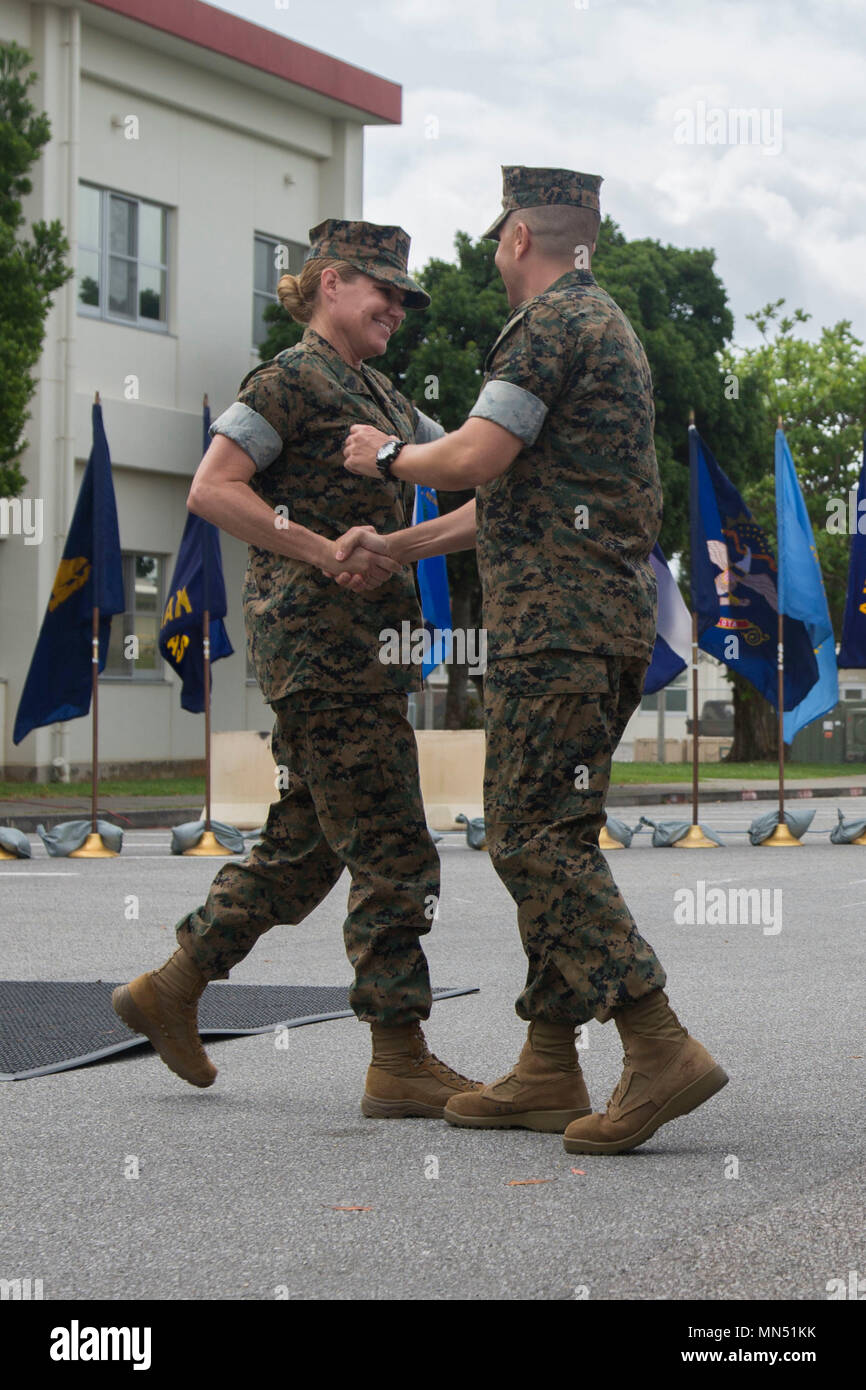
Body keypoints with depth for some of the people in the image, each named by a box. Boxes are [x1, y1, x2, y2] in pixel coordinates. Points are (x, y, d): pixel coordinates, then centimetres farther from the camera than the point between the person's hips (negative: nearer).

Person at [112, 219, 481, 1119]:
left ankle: (171, 988, 23)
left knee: (306, 842, 13)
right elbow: (212, 489, -16)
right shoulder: (290, 380, -7)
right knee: (390, 848, -9)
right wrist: (327, 552, -21)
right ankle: (401, 1061, -4)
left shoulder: (377, 396, 21)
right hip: (316, 632, -10)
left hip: (360, 639, 10)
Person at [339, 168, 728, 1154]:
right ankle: (548, 1070, 12)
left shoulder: (555, 323, -8)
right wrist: (396, 547, 29)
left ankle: (659, 1048, -20)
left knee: (531, 838, -13)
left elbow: (476, 459, -18)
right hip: (611, 618, 10)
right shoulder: (608, 329, 24)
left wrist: (388, 456, 2)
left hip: (556, 621, -10)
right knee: (553, 835, 11)